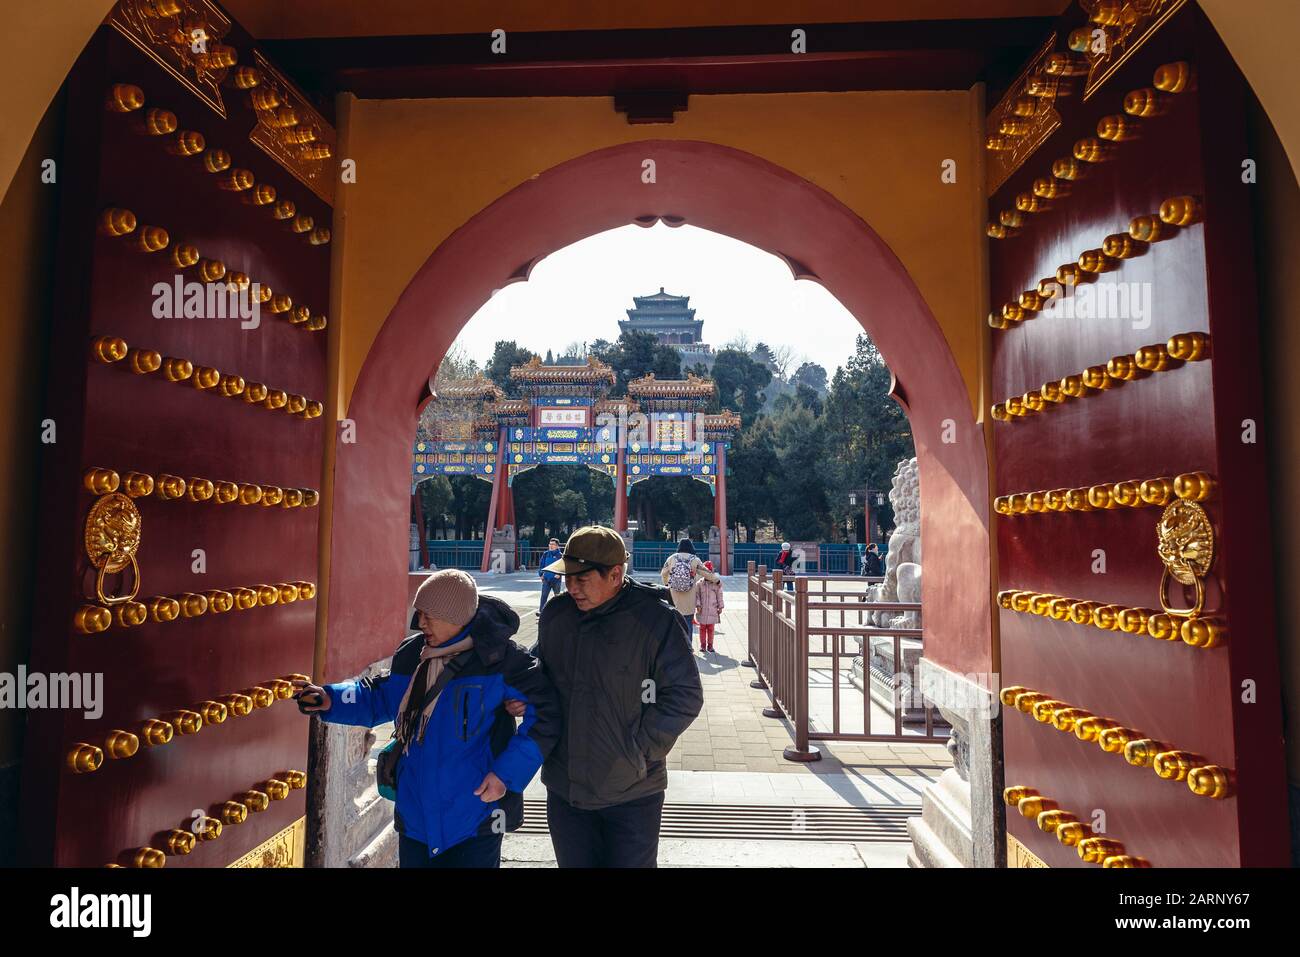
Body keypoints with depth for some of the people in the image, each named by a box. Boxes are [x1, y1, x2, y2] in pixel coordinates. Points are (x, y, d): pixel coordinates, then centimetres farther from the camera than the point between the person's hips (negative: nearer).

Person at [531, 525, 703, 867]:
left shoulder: (656, 620, -16)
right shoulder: (555, 614, 0)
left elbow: (685, 695, -13)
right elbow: (538, 670, 17)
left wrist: (640, 749, -16)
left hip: (632, 794, -4)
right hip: (564, 789, 5)